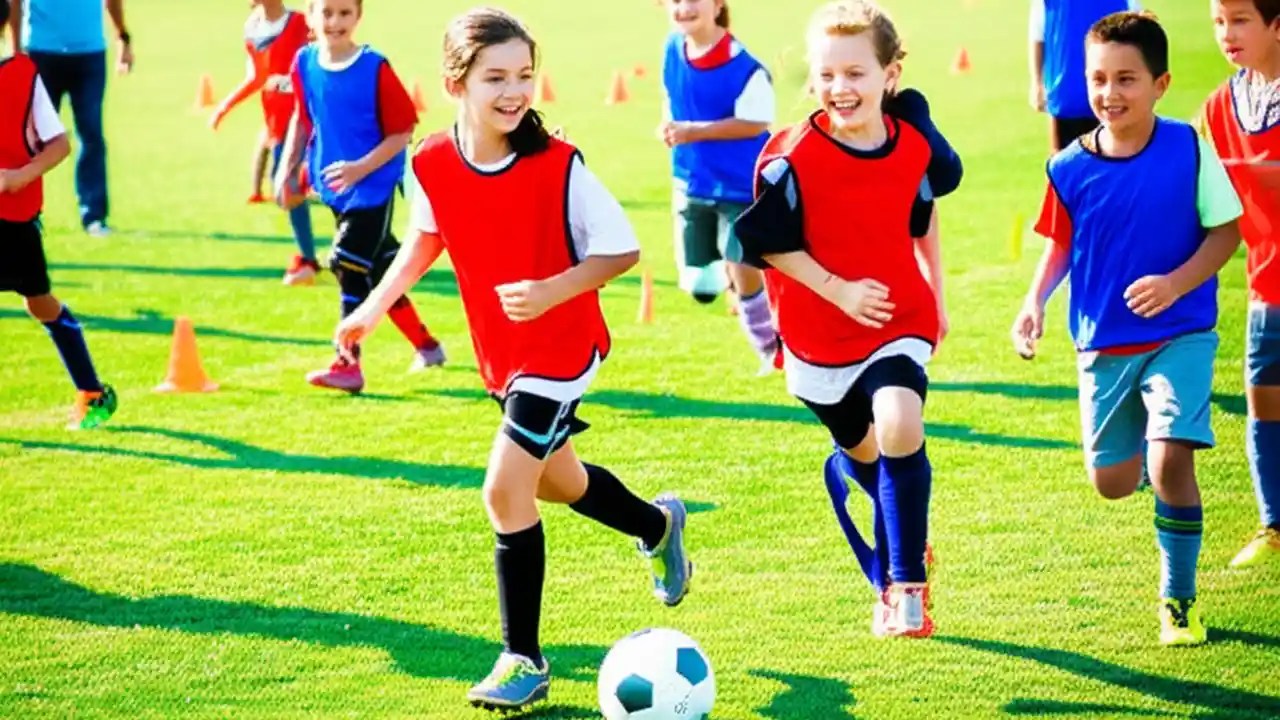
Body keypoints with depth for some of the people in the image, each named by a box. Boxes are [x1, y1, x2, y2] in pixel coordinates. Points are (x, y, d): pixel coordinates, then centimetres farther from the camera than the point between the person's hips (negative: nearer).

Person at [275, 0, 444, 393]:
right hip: (336, 188, 6)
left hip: (373, 187, -6)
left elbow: (402, 131, -14)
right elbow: (302, 119, 13)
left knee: (349, 264, -13)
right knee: (378, 266, 16)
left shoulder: (375, 69, -17)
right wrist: (287, 170, 10)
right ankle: (425, 345, 33)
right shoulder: (304, 63, -2)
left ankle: (348, 364, -7)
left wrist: (360, 168, -23)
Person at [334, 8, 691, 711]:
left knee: (505, 488, -16)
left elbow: (621, 250, -16)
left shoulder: (559, 165, -23)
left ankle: (523, 658, -3)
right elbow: (426, 240, 12)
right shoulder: (431, 166, -9)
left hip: (561, 345, -6)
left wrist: (554, 291, -30)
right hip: (501, 353, 6)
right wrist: (373, 306, 8)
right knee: (558, 481, 25)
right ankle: (658, 524, 56)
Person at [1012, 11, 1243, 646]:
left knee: (1171, 462, -18)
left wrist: (1175, 284, -21)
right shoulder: (1069, 169, -5)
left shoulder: (1189, 149, -11)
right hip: (1103, 343, 3)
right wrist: (1035, 302, -7)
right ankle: (1139, 446, 48)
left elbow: (1225, 231, -6)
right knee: (1111, 483, 9)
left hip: (1180, 335, -3)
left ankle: (1178, 601, 1)